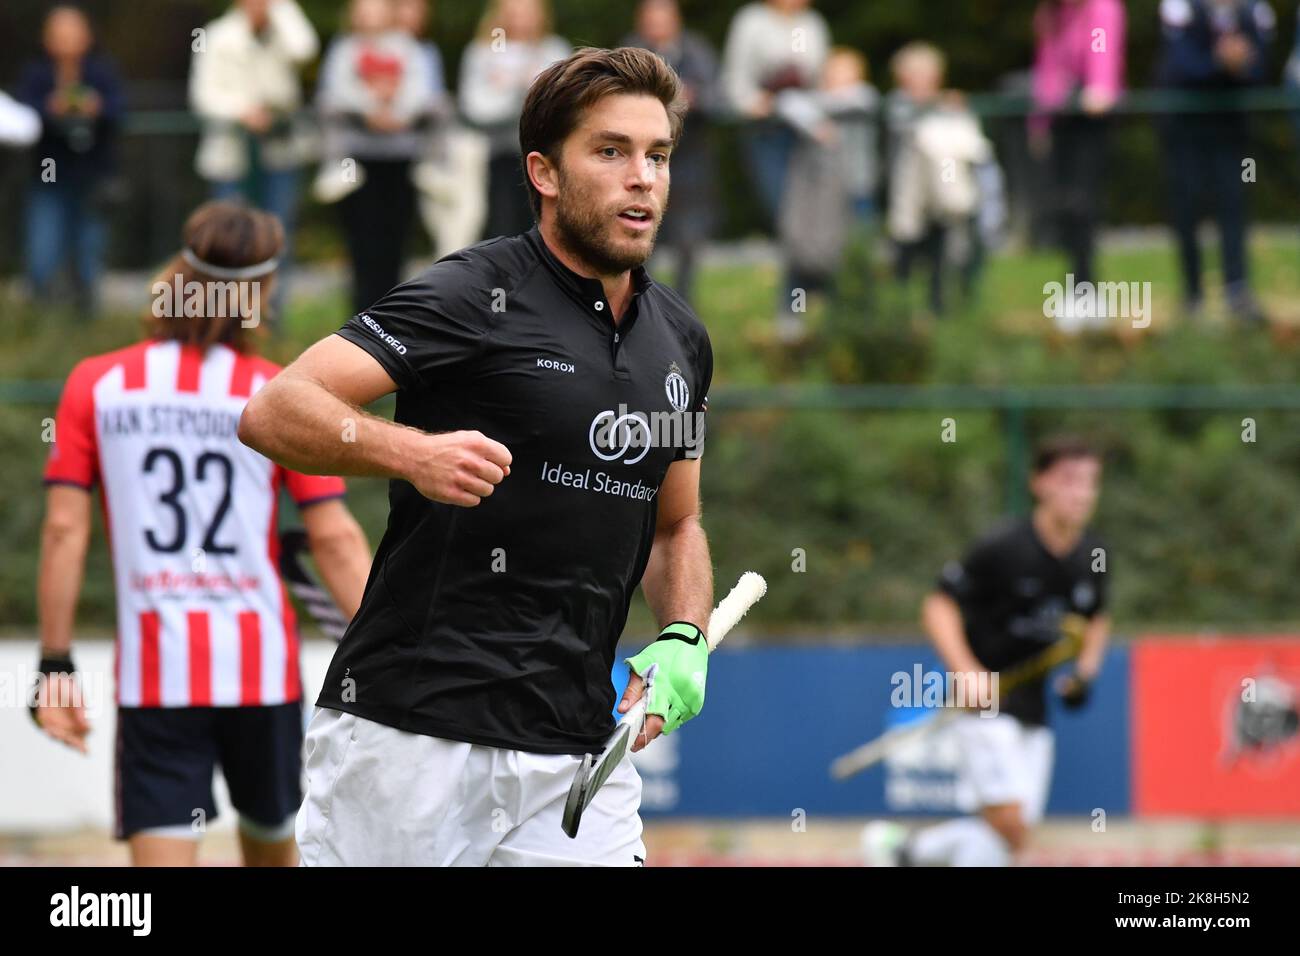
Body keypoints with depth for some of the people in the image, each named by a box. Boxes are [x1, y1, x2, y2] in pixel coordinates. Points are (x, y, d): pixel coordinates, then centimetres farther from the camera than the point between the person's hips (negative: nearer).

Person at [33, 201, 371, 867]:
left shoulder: (96, 385, 1)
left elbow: (64, 529, -2)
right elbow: (334, 539, -5)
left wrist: (55, 665, 2)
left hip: (151, 669, 0)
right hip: (261, 662, 0)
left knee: (162, 859, -6)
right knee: (271, 842, 21)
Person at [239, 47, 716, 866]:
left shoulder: (682, 342, 14)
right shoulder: (474, 297, -7)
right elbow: (275, 412, -14)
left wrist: (683, 641, 7)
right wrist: (412, 452, -31)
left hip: (573, 761, 5)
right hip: (409, 736, -5)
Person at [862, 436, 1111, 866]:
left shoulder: (1092, 558, 3)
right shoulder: (1004, 546, -16)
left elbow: (1096, 619, 23)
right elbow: (939, 606, -12)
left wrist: (1085, 670, 5)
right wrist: (966, 670, -26)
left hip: (1032, 706, 7)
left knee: (1012, 839, 5)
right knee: (1008, 824, -20)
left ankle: (903, 848, 20)